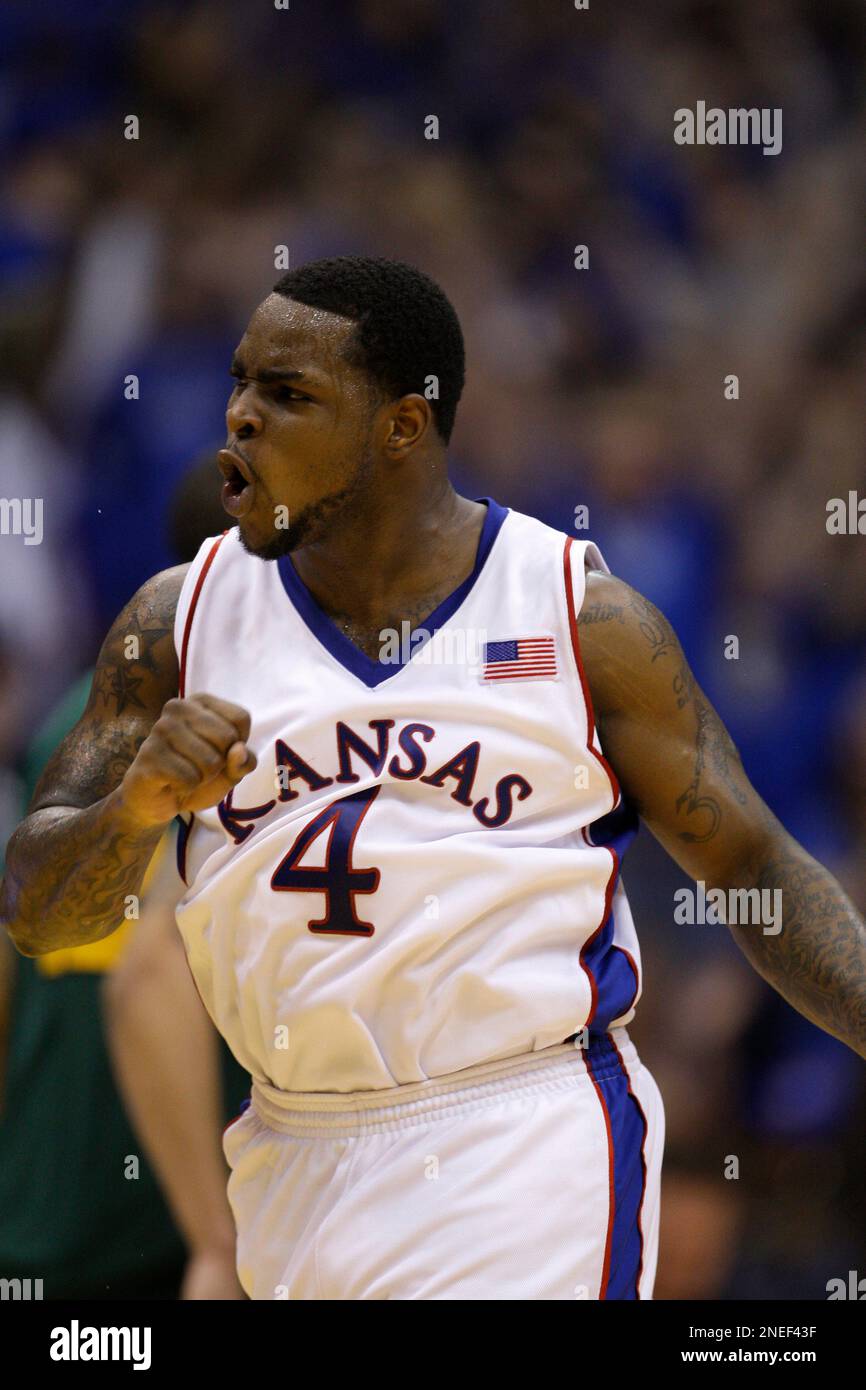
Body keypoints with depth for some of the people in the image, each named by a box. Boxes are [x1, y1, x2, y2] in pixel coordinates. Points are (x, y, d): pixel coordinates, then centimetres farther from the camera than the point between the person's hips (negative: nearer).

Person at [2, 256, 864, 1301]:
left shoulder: (583, 617, -1)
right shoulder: (182, 619, 5)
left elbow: (752, 864, 5)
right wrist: (137, 808, -17)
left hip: (531, 1163, -4)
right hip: (291, 1166, 4)